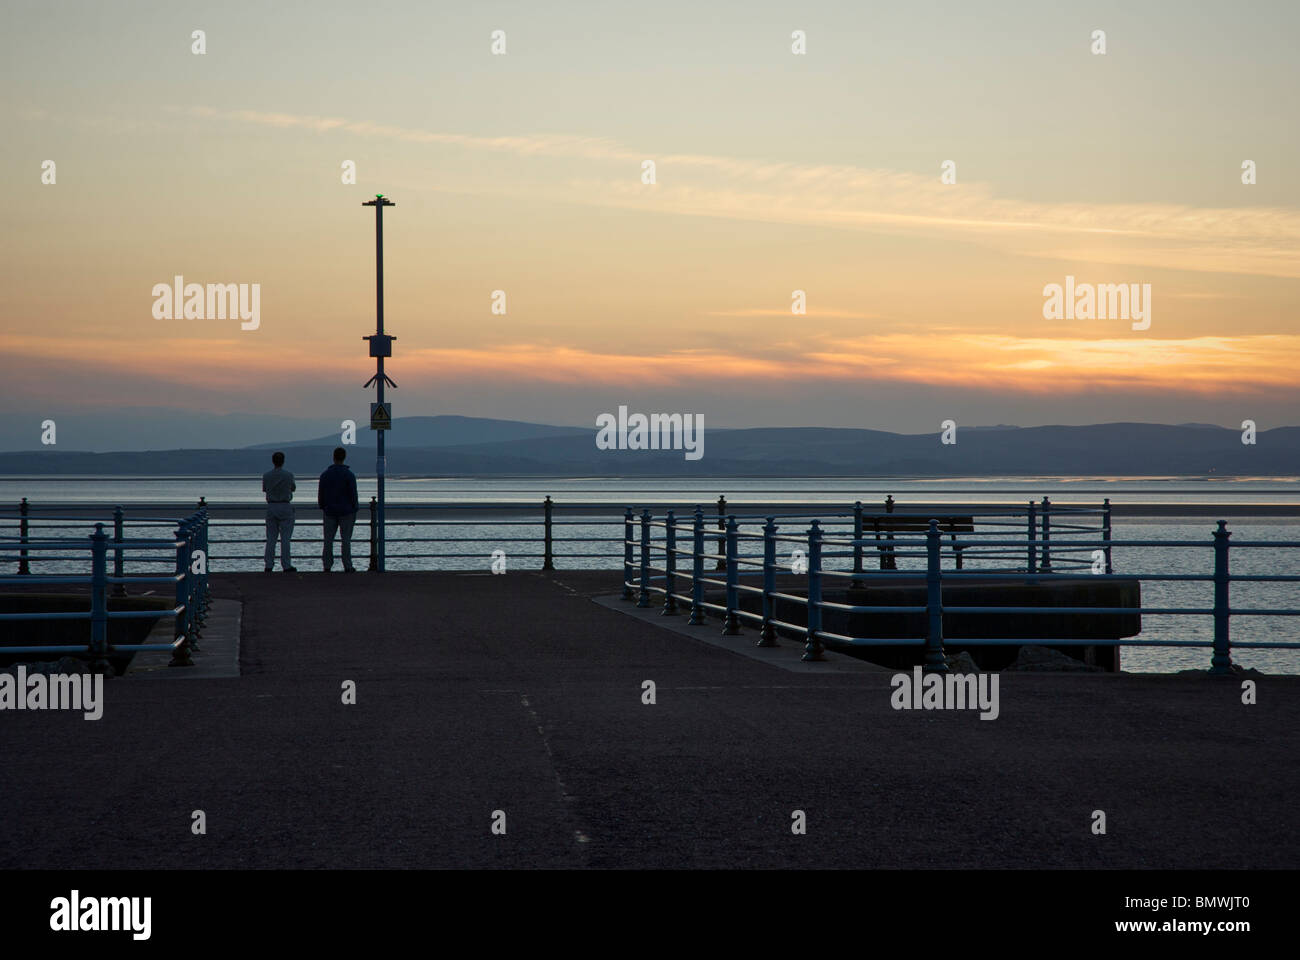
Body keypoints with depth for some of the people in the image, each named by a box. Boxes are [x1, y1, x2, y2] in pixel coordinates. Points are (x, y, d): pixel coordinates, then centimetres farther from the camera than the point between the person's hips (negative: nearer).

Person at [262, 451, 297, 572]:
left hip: (271, 507, 3)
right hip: (285, 507, -3)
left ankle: (269, 565, 4)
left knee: (271, 538, 7)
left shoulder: (266, 475, -1)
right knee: (285, 538, -1)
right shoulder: (288, 475, -8)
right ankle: (286, 566, -2)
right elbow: (293, 488, 9)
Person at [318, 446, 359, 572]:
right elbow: (353, 494, -7)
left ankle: (327, 565, 4)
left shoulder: (325, 475, 0)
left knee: (328, 540, 6)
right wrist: (354, 510, 2)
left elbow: (320, 495, 4)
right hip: (346, 511, -2)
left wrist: (323, 507, 15)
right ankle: (347, 566, 1)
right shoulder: (349, 475, -8)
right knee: (346, 539, 1)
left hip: (330, 511, 2)